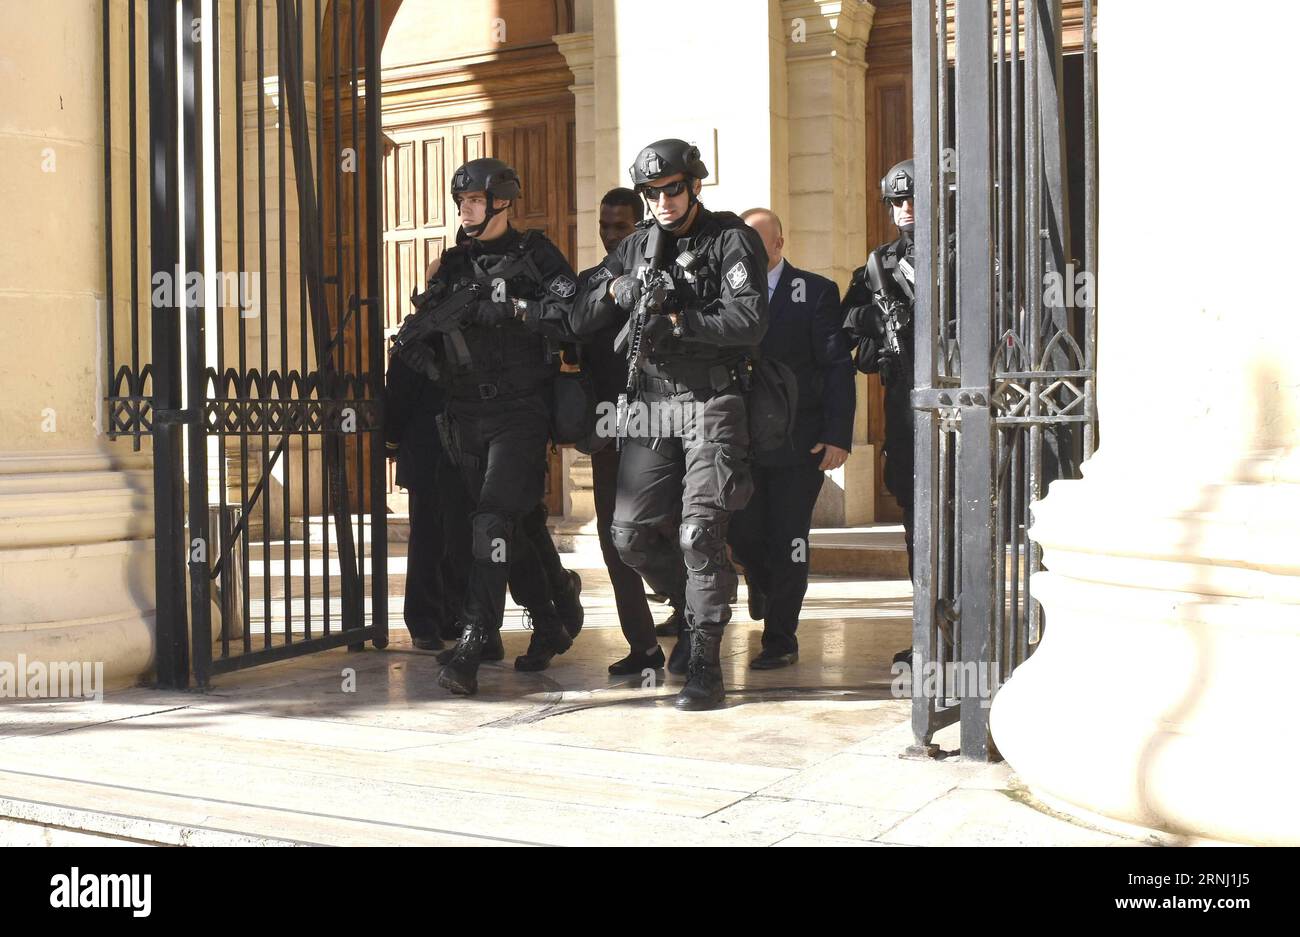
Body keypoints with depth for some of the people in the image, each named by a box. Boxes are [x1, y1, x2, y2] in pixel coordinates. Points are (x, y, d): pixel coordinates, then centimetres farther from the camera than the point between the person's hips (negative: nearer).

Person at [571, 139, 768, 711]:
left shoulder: (731, 240, -1)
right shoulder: (636, 246, 15)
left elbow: (749, 320, -14)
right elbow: (580, 321, 13)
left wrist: (676, 320, -17)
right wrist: (614, 289, -7)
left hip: (711, 405, -5)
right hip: (649, 409, 6)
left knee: (699, 534, -12)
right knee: (630, 534, 4)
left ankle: (704, 664, -2)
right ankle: (695, 607, 29)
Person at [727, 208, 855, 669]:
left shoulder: (816, 292, -1)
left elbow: (838, 367, -5)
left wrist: (838, 436, -13)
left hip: (798, 441, -3)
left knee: (787, 540, 2)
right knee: (742, 534, 5)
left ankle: (780, 640, 15)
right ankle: (763, 582, 39)